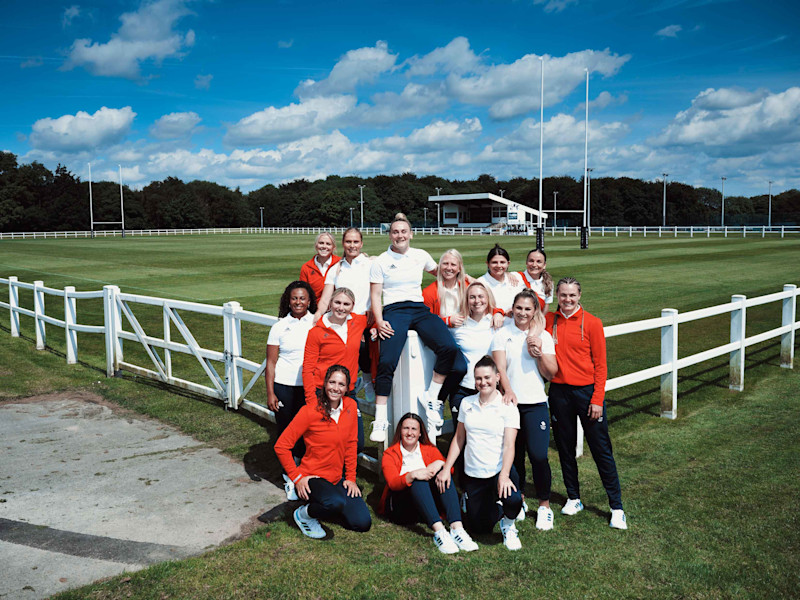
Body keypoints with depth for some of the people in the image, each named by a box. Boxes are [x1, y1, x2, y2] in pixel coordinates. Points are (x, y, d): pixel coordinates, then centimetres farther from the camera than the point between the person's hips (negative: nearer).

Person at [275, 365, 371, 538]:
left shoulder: (350, 406, -1)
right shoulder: (309, 411, -17)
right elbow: (281, 446, -12)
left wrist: (350, 478, 5)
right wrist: (297, 478, -13)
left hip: (337, 478, 6)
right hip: (312, 477, -6)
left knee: (363, 523, -7)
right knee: (336, 504, -36)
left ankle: (325, 506, 18)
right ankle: (304, 514, -3)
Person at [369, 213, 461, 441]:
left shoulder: (421, 256, 15)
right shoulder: (381, 262, 8)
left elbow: (438, 272, 34)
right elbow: (375, 295, 6)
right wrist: (379, 321, -8)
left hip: (420, 309, 3)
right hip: (394, 311, -2)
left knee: (449, 348, -25)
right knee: (387, 362, -24)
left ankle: (431, 399, -8)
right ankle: (380, 421, -15)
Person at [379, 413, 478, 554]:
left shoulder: (430, 450, 14)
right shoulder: (390, 454, 4)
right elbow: (393, 483, -13)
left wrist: (440, 463, -22)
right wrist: (412, 475, -31)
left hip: (429, 501, 3)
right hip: (400, 508, -3)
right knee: (418, 480, -31)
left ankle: (457, 528, -39)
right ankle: (439, 531, -48)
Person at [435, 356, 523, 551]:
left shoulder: (507, 407, -7)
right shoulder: (466, 403, 5)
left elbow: (509, 445, -14)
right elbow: (459, 439, 10)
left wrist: (504, 476, -28)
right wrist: (446, 469, 4)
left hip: (499, 470, -3)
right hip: (472, 474, 3)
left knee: (512, 500, -33)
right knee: (479, 527, 4)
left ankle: (508, 525, 3)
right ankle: (496, 509, 39)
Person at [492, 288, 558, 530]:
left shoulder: (543, 336, 7)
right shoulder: (502, 334, 4)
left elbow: (551, 374, 5)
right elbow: (500, 367, -7)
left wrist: (540, 354, -13)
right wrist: (508, 390, -23)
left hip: (536, 403, 0)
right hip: (510, 402, 0)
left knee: (538, 455, -8)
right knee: (514, 454, 5)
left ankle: (544, 506, 9)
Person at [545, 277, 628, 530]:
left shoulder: (592, 323, -5)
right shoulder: (549, 320, 2)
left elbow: (600, 365, -4)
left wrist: (597, 400, -10)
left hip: (587, 391, -3)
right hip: (559, 392, 3)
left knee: (601, 449, 2)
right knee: (565, 447, 12)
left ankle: (616, 507, 13)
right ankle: (573, 499, 28)